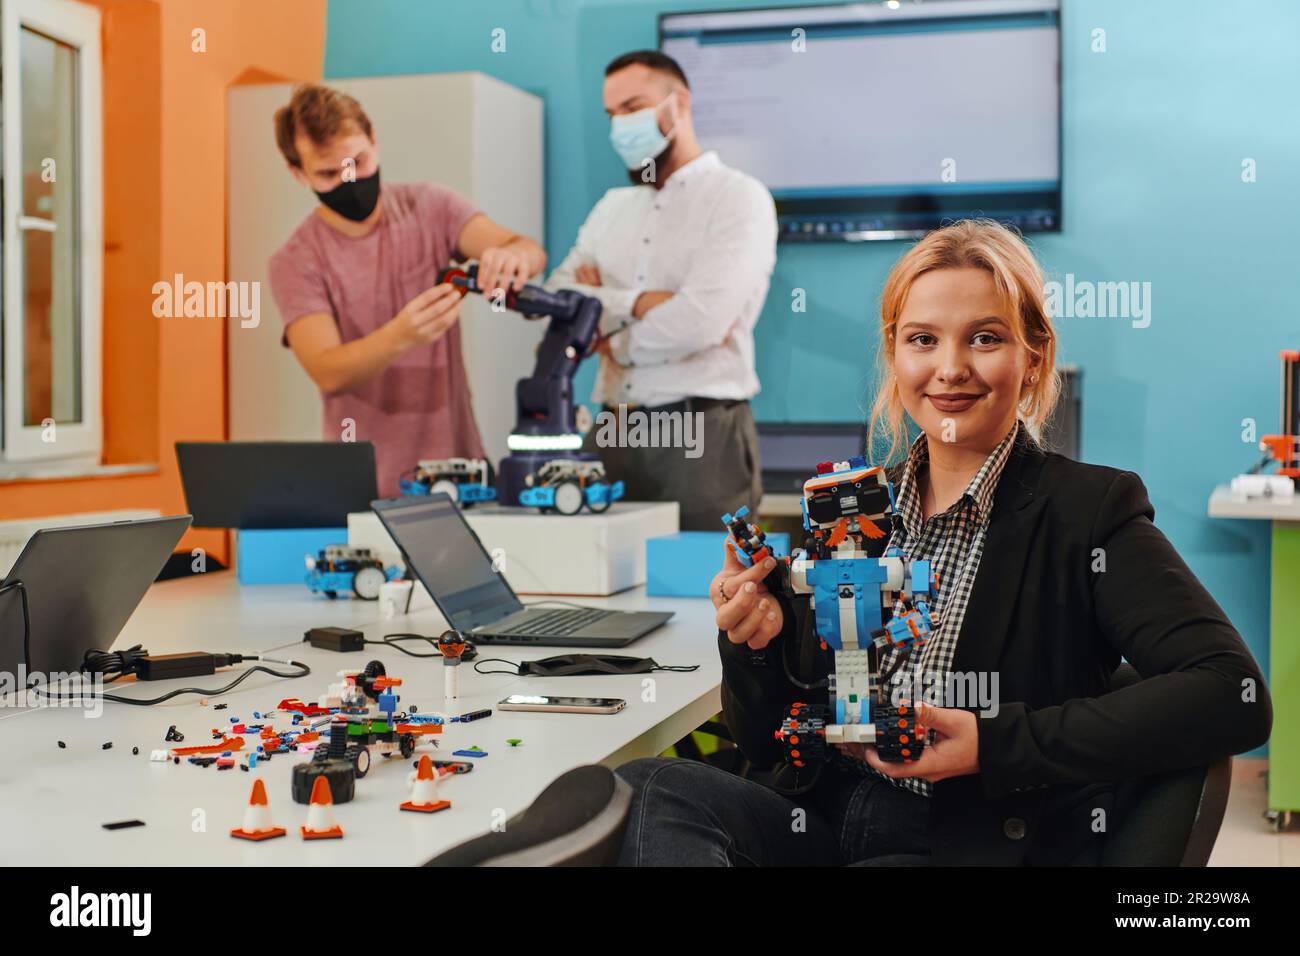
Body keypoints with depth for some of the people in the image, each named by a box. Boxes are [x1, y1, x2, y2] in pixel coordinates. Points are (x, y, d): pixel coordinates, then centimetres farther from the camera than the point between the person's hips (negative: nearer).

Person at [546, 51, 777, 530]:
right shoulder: (613, 207, 18)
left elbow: (699, 321, -16)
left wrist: (613, 338, 0)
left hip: (701, 437, -5)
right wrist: (637, 303, -11)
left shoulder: (738, 198, -3)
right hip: (611, 434, 5)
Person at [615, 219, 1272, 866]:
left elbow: (1235, 696, -15)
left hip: (986, 842, -4)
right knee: (644, 789, -24)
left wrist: (998, 743, -20)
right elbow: (766, 743, 14)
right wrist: (755, 644, -9)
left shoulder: (1085, 510, -2)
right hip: (825, 821, 5)